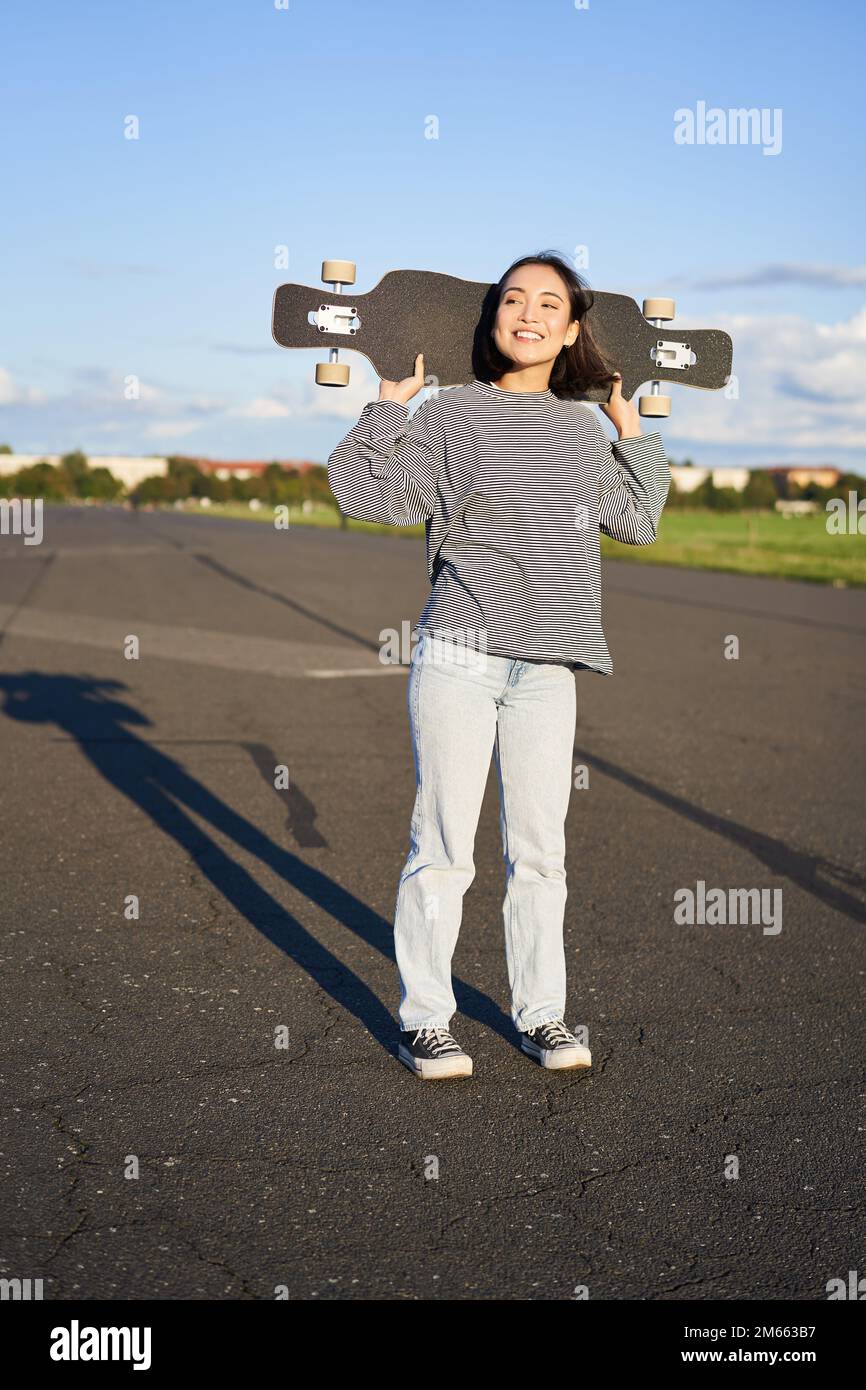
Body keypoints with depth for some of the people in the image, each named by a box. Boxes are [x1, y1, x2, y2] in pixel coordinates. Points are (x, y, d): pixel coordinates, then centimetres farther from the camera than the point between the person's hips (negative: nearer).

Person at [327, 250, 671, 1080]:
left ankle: (540, 1015, 22)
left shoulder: (582, 430, 14)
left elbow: (638, 522, 26)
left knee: (540, 850, 9)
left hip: (547, 669, 4)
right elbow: (362, 490, -4)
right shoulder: (453, 415, 1)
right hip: (459, 660, -4)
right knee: (443, 847, -1)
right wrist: (392, 402, -3)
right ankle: (424, 1020, 12)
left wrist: (632, 428, 24)